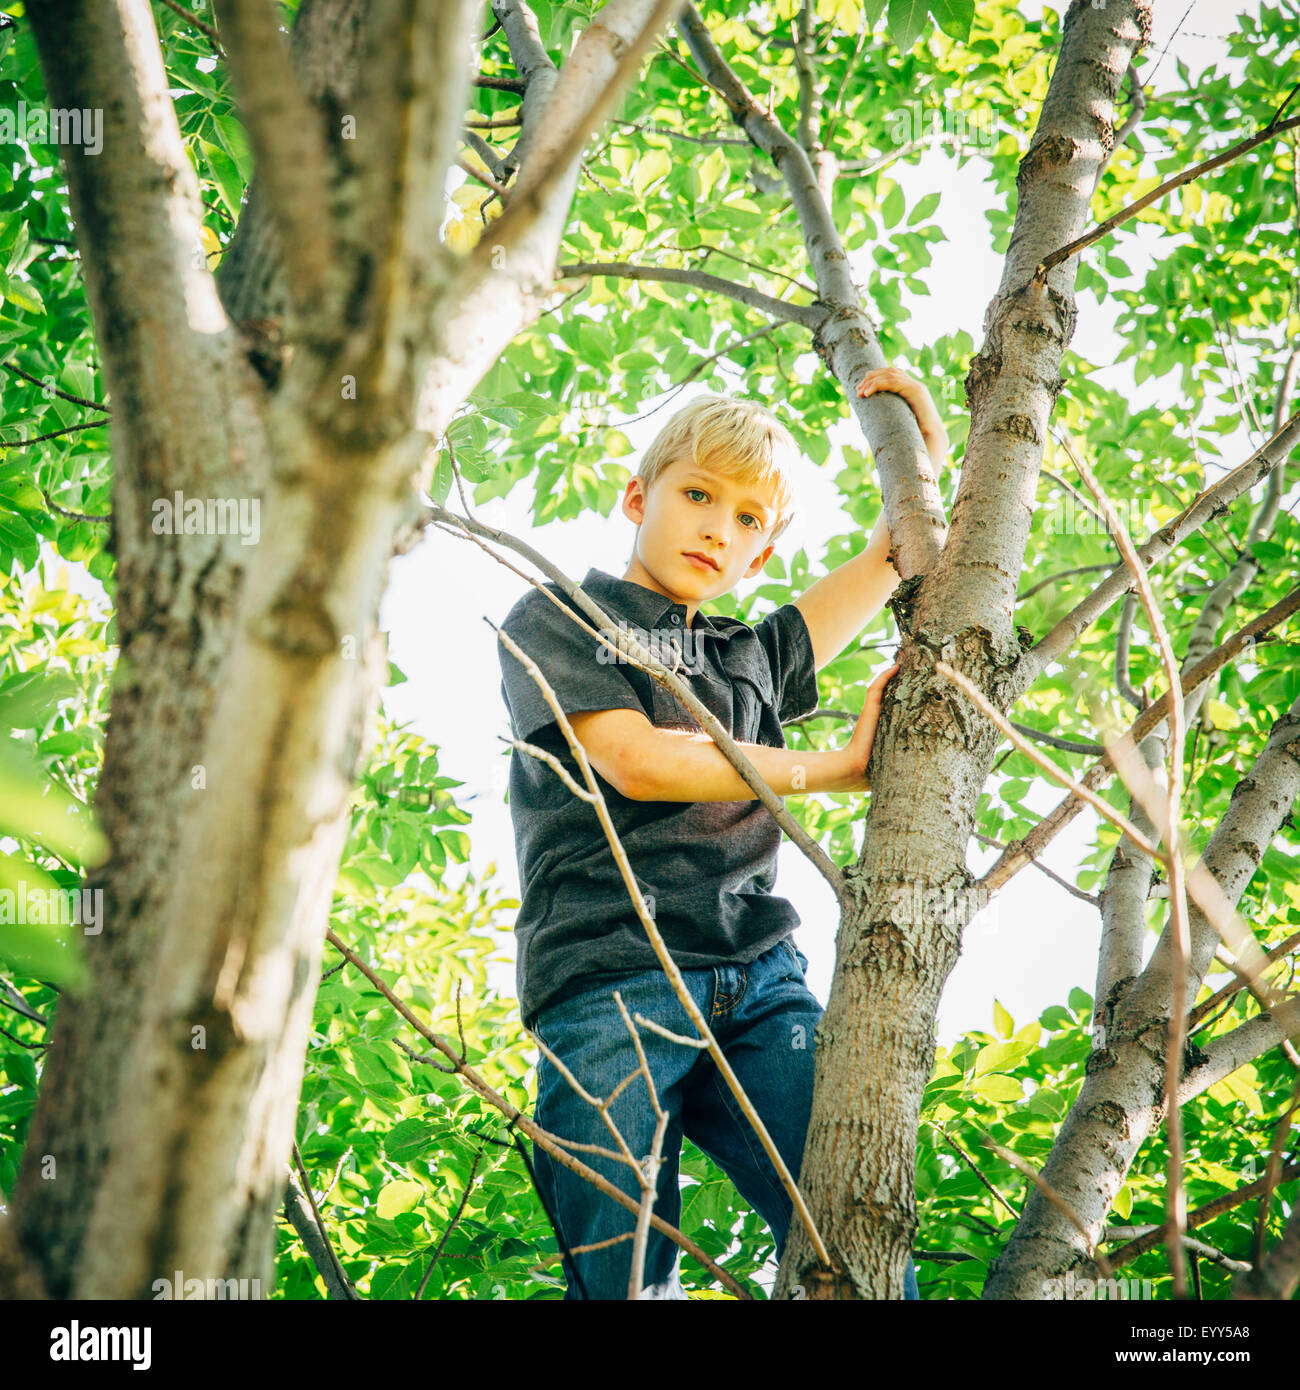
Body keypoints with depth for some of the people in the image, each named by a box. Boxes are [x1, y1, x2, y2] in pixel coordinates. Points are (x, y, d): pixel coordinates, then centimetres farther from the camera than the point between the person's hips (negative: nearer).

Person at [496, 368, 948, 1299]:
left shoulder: (748, 656, 27)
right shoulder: (554, 622, 12)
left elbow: (886, 568, 40)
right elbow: (637, 761, -3)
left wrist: (921, 460, 29)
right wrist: (839, 768, 5)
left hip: (761, 981, 4)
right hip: (611, 985, -4)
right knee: (626, 1279, -14)